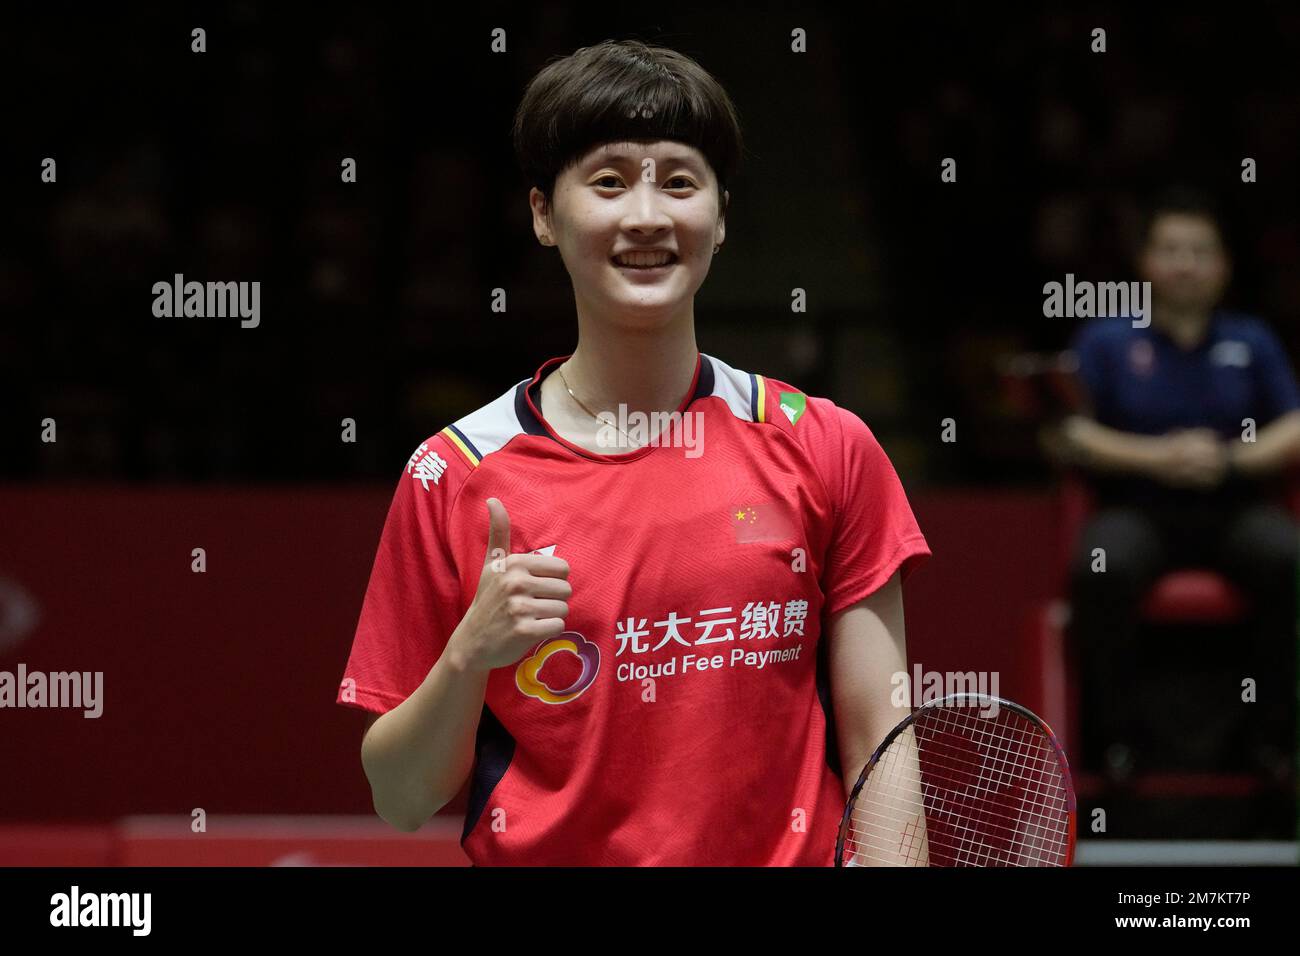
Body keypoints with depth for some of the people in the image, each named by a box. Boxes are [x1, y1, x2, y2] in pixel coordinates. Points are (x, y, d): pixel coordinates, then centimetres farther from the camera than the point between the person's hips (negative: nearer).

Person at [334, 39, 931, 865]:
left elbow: (880, 747, 0)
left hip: (789, 853, 1)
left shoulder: (825, 449, 0)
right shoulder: (455, 477, -3)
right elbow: (401, 802, -2)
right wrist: (469, 654, -17)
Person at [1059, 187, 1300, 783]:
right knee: (1102, 569, -36)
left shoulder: (1252, 342, 14)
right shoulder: (1105, 341, 10)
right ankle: (1117, 733, -20)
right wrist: (1156, 457, -15)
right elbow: (1074, 436, -1)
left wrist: (1233, 459, -14)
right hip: (1137, 510, -1)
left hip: (1237, 507, 1)